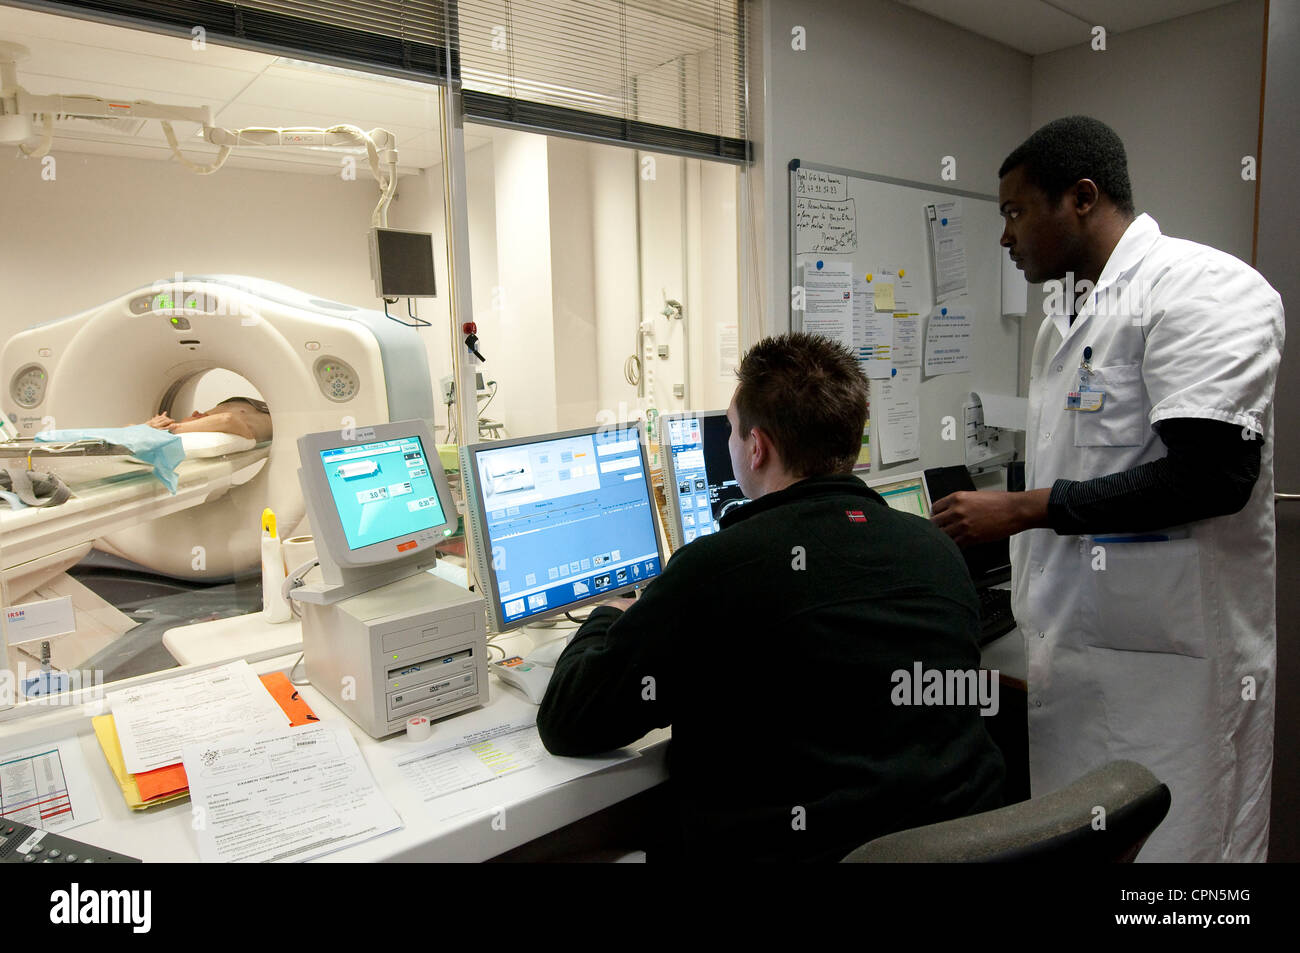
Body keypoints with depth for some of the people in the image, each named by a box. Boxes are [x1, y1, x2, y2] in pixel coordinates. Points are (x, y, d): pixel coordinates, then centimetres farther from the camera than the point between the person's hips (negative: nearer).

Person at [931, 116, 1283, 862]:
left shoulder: (1203, 289, -12)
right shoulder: (1067, 314, 13)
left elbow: (1213, 475, -23)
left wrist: (1022, 509, -18)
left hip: (1171, 661, -8)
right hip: (1069, 650, 8)